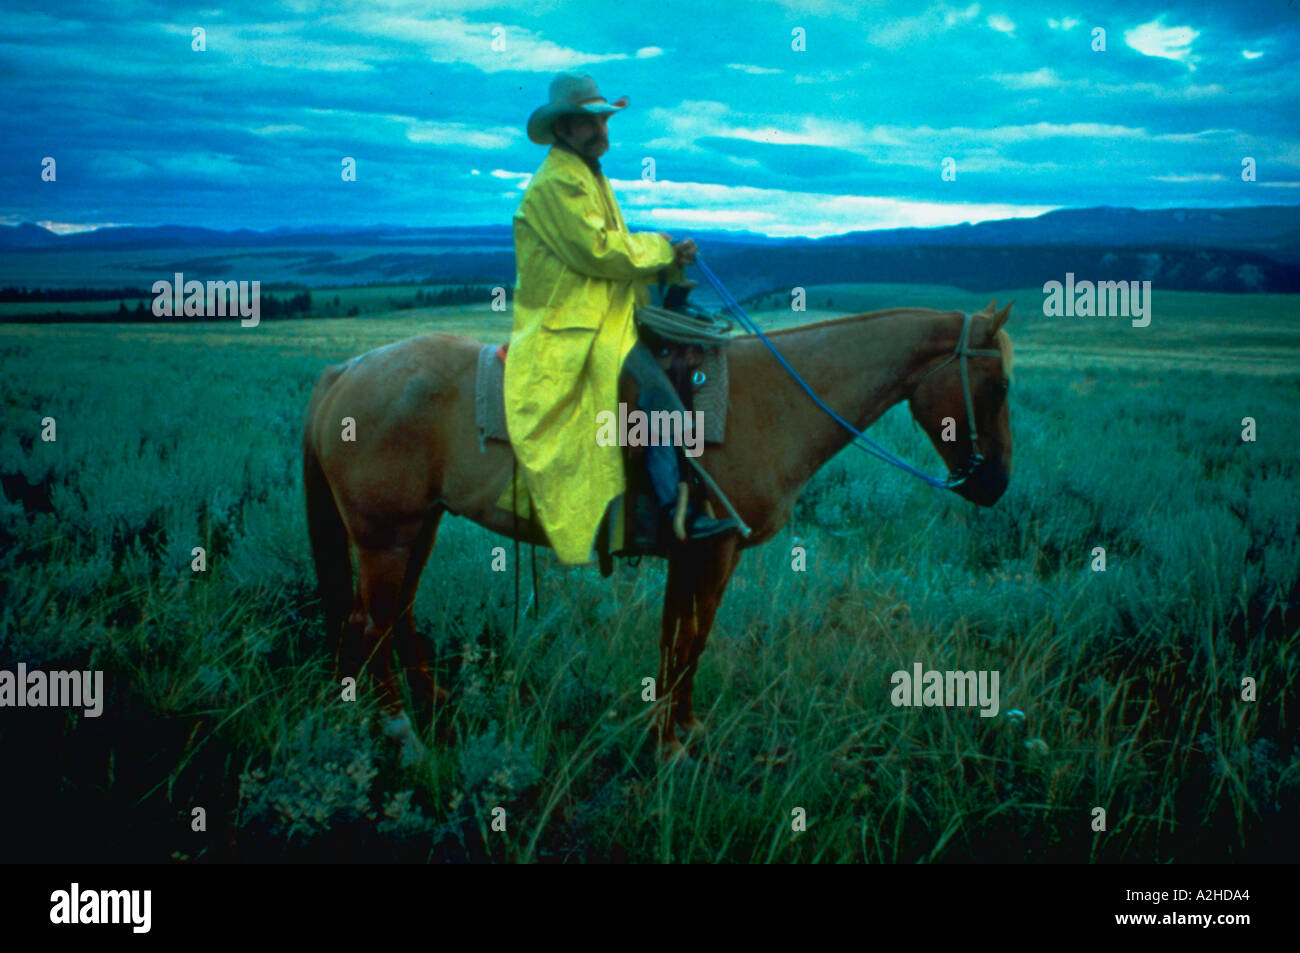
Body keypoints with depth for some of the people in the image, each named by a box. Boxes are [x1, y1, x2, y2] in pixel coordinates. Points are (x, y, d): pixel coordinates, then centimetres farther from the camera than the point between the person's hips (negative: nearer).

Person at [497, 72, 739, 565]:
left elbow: (619, 248, 21)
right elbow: (596, 249, -19)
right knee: (654, 389, -26)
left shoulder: (590, 178, 22)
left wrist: (668, 260, 3)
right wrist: (661, 248, -7)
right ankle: (674, 511, -26)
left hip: (607, 317, 10)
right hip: (570, 326, -10)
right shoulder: (556, 182, -11)